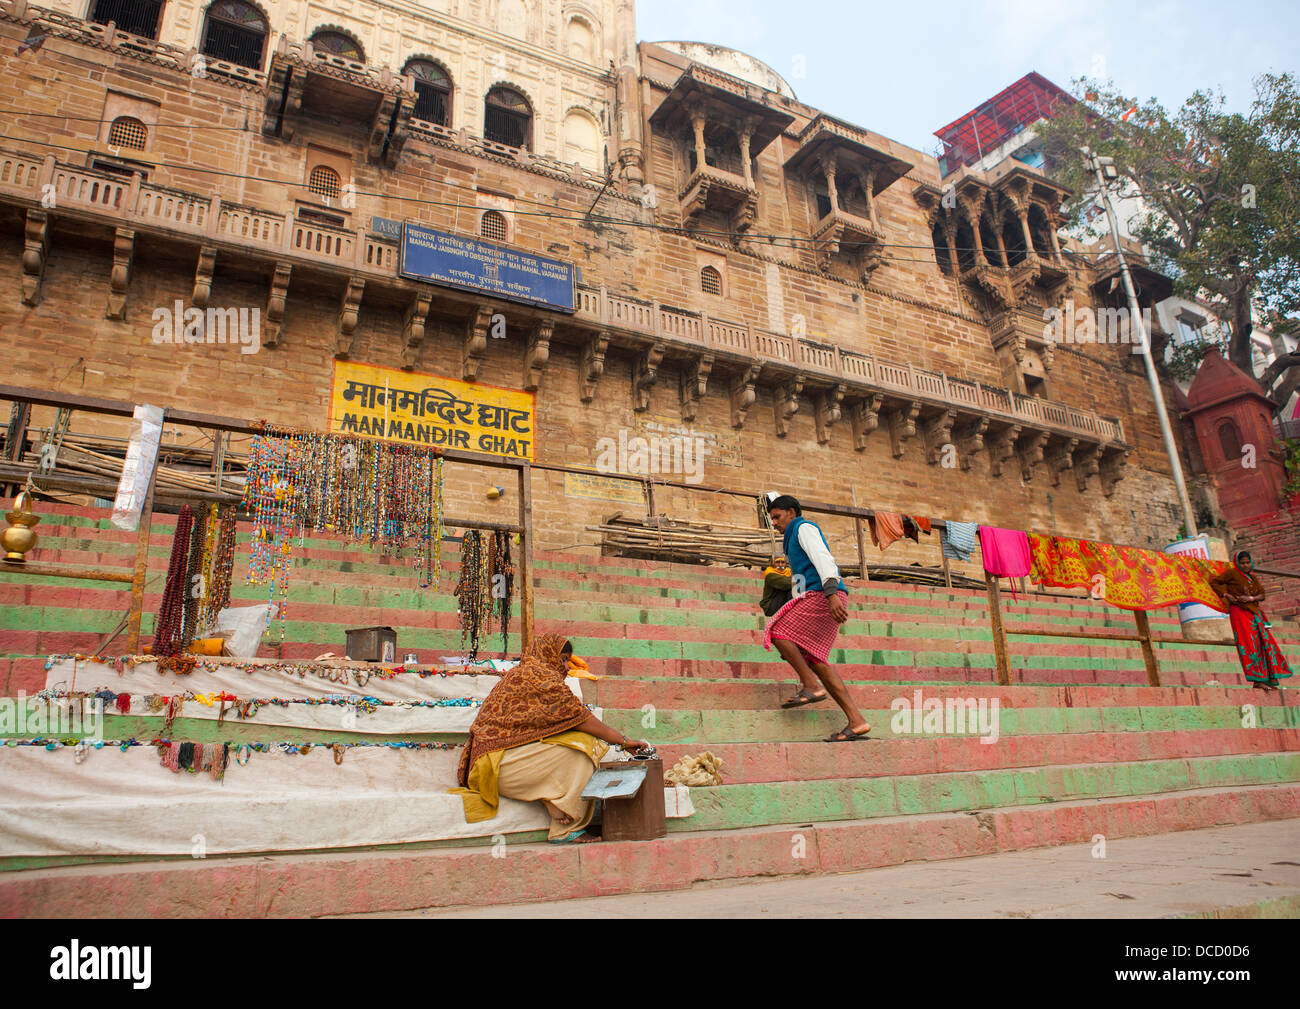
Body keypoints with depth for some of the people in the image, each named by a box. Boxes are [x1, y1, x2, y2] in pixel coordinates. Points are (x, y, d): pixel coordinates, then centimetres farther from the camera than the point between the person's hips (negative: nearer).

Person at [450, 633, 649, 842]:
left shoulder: (519, 674, 22)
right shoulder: (539, 674, -10)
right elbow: (578, 716, -13)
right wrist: (624, 741, -7)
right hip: (502, 761, -10)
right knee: (581, 744, -15)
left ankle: (565, 826, -4)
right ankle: (567, 829, -14)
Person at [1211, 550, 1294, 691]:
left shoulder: (1253, 577, 18)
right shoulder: (1232, 573, 1)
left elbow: (1262, 594, 9)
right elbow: (1214, 582, 1)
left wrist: (1250, 598, -11)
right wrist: (1226, 595, -9)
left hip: (1255, 613, 6)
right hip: (1240, 612, -6)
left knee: (1265, 642, 0)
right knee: (1250, 644, -12)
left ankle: (1270, 678, 3)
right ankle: (1257, 680, -14)